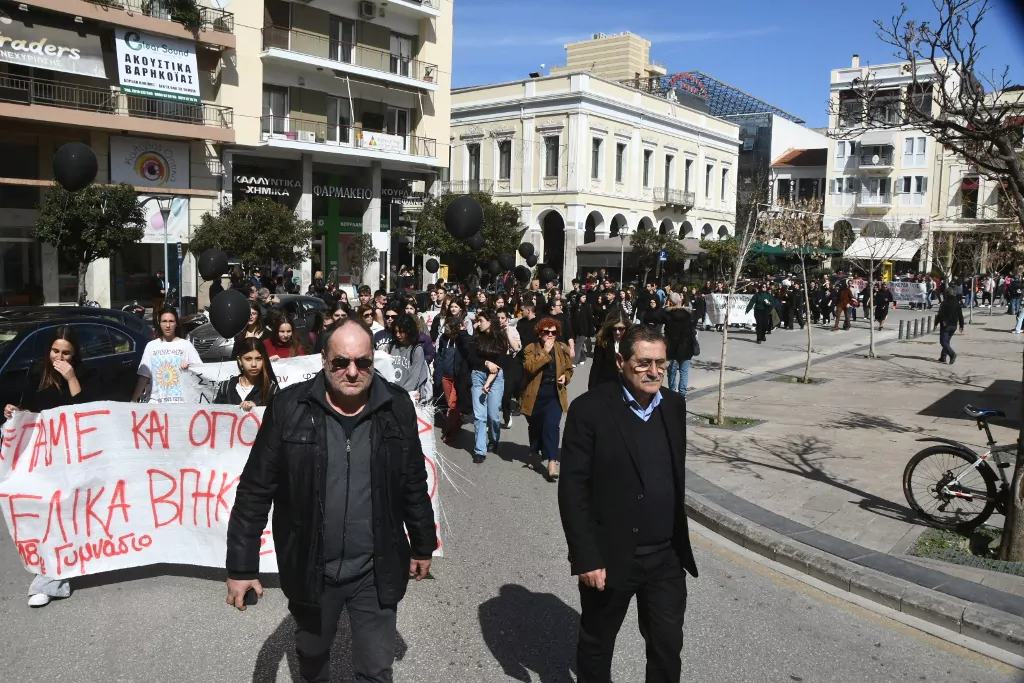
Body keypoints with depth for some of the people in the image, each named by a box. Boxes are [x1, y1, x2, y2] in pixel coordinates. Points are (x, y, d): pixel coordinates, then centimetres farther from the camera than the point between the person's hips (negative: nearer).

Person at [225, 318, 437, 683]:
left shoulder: (397, 407, -7)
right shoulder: (290, 407, -12)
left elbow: (414, 485, 4)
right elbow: (255, 491, -7)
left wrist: (423, 545, 11)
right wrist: (241, 565, -6)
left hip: (375, 570, 0)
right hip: (311, 568, 0)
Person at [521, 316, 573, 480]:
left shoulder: (563, 348, 3)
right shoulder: (530, 348, -6)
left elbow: (569, 369, 17)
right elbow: (530, 367, -23)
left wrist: (565, 377, -5)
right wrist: (545, 351, -23)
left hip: (554, 395, 0)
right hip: (535, 396, 0)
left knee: (551, 426, -15)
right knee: (535, 427, 15)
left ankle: (552, 462, -15)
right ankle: (535, 454, 40)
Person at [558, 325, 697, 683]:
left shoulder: (674, 405, 2)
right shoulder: (590, 409, -16)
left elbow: (676, 473, 12)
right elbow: (572, 489, -15)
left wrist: (678, 540, 15)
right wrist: (585, 557, -17)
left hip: (666, 556, 4)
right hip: (610, 556, -4)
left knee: (668, 648, 15)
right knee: (596, 646, 17)